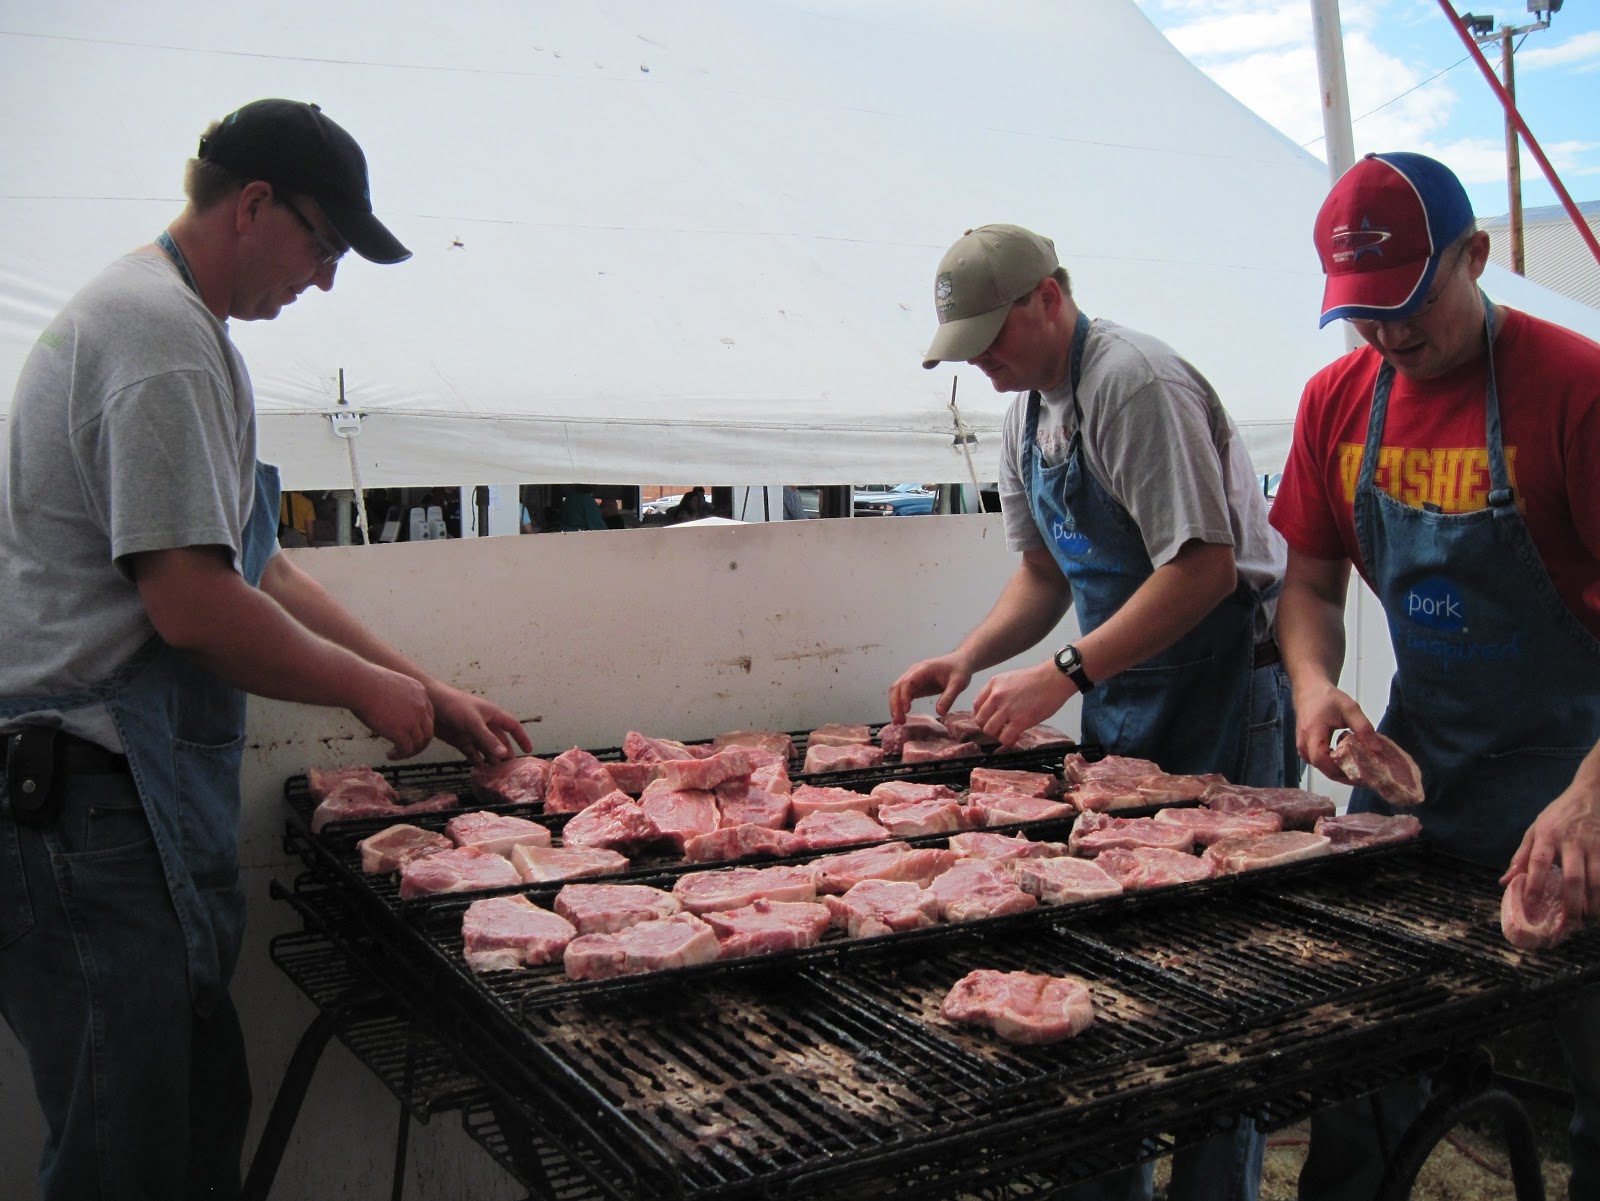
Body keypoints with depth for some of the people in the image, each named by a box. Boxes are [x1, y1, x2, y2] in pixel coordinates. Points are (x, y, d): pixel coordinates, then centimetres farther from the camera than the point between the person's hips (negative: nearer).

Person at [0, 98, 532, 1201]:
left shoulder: (176, 323, 19)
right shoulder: (165, 331, -15)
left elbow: (259, 573, 21)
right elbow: (196, 605, -22)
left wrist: (430, 694, 18)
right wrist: (370, 687, -6)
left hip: (122, 789, 10)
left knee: (205, 1103, 16)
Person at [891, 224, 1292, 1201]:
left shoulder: (1134, 380, -18)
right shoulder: (1029, 411, 10)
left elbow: (1206, 568, -23)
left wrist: (1065, 674, -24)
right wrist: (967, 660, 0)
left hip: (1222, 689, -8)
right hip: (1124, 695, 8)